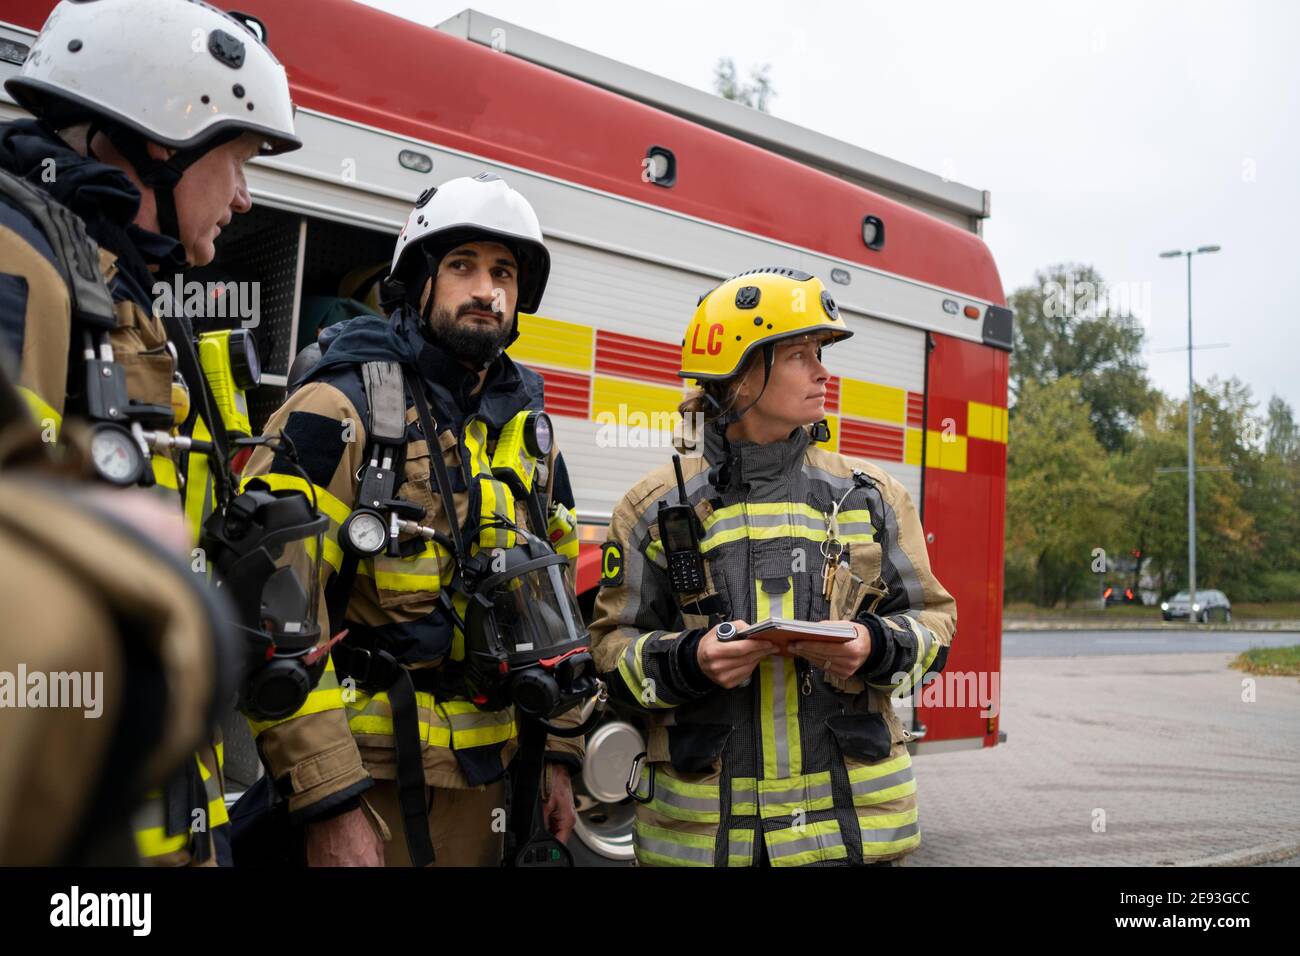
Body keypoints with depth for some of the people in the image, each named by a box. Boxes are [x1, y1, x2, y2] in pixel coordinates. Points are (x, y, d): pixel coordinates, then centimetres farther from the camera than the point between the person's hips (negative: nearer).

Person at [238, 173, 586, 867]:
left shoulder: (527, 435, 10)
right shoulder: (341, 409, -11)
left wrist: (557, 753, 12)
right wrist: (328, 801, -20)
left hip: (487, 778, 6)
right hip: (369, 780, -6)